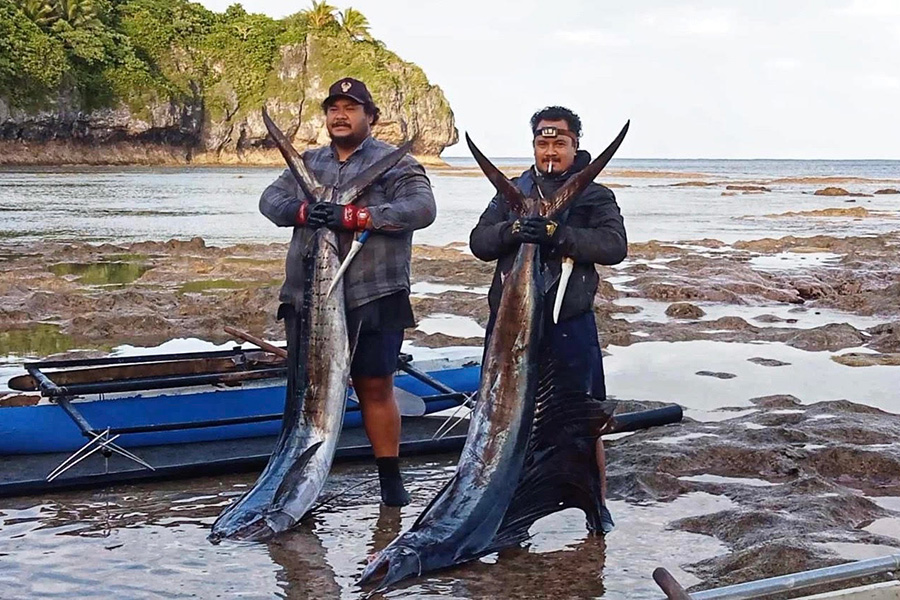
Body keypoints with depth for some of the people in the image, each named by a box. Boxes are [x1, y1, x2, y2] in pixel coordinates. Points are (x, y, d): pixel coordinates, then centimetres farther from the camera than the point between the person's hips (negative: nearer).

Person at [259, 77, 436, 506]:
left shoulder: (394, 163, -1)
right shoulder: (308, 163, 16)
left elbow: (421, 208, -16)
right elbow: (270, 199, 7)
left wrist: (350, 216, -22)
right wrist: (302, 210, -17)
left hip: (373, 299, -4)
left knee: (375, 388, 2)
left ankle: (390, 476, 13)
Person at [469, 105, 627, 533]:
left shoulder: (595, 196, 4)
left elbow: (614, 245, -13)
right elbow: (479, 242, 4)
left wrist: (557, 234, -26)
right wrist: (512, 229, -18)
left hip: (569, 324, -3)